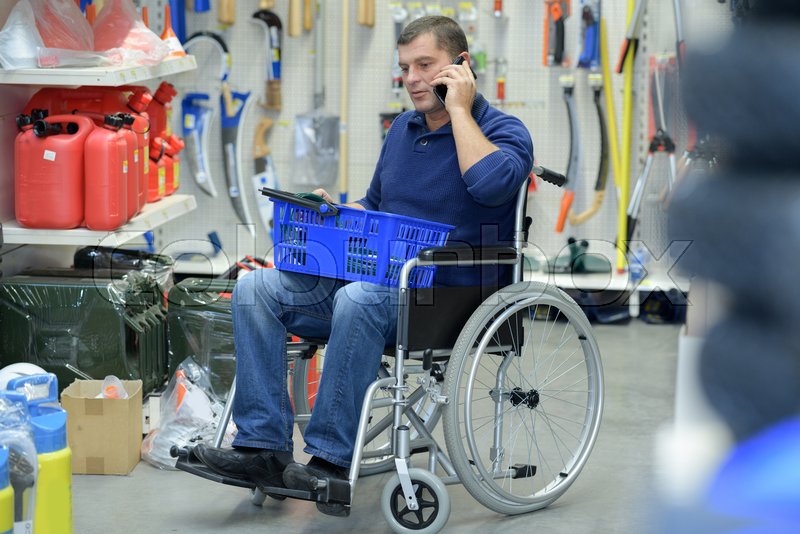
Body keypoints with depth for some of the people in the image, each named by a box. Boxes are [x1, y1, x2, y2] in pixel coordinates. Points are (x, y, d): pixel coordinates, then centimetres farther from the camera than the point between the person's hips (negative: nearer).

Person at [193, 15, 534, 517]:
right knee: (256, 288, -9)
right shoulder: (402, 129, 20)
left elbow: (491, 183, -27)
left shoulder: (504, 131, -3)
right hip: (380, 279, 8)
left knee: (358, 299, -38)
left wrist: (459, 109, -14)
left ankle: (332, 461, -31)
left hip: (448, 293, -7)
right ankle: (262, 447, -16)